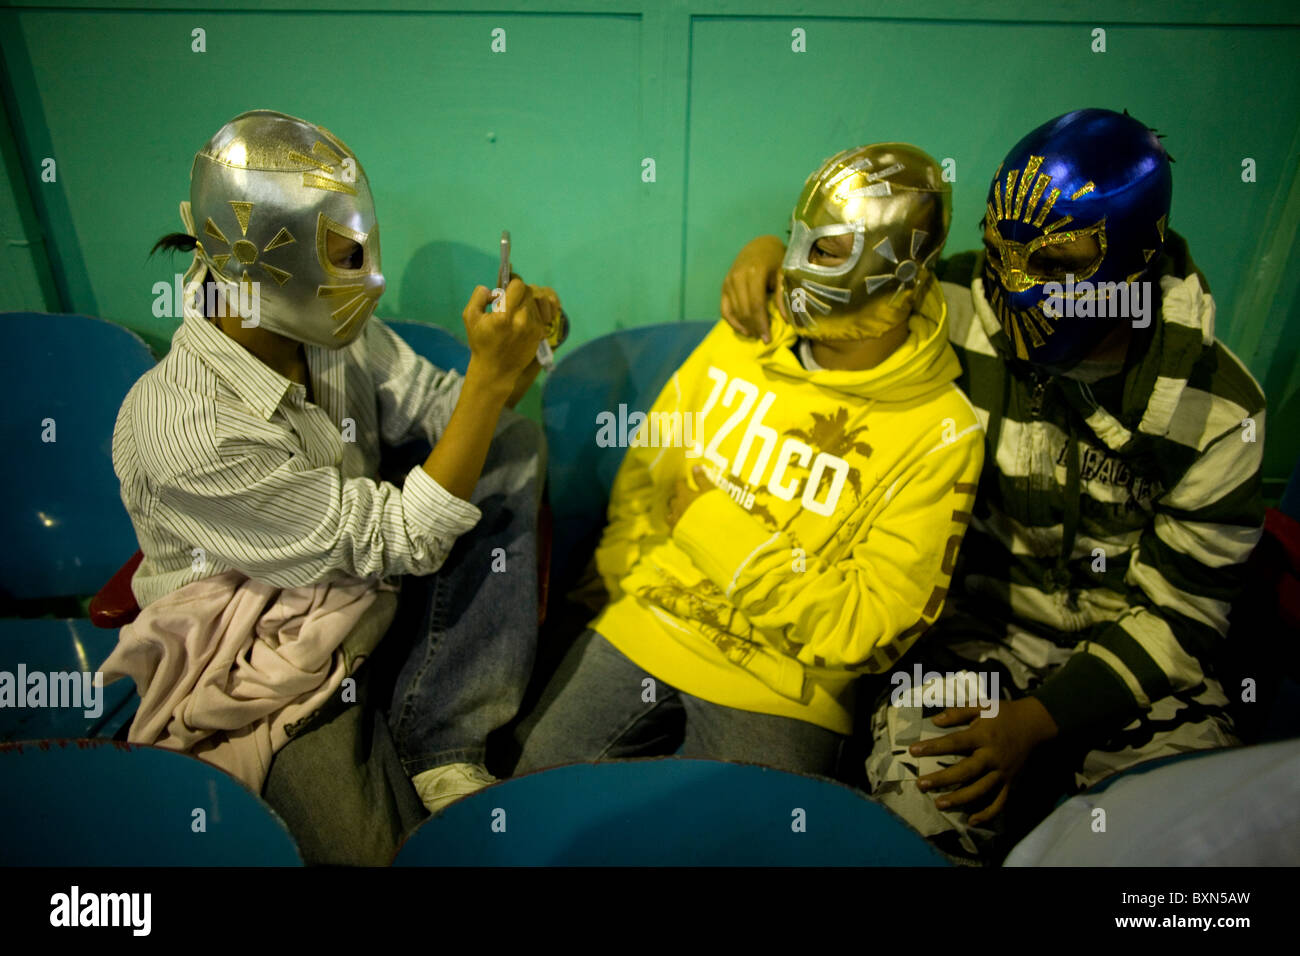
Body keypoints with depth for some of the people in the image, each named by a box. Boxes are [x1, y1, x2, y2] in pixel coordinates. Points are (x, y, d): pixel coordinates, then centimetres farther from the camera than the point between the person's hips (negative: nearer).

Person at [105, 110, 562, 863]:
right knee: (383, 847, -25)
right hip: (279, 657, -7)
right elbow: (402, 541, -27)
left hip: (375, 595, 7)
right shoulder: (180, 428, -29)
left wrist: (512, 350, -20)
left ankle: (441, 747, -12)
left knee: (512, 445, -13)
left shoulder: (334, 331, -8)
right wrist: (490, 378, -31)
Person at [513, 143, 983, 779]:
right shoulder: (743, 338, 4)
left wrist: (715, 528, -15)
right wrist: (626, 576, 0)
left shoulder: (940, 432, -10)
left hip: (779, 692, -3)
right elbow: (647, 463, 13)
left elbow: (863, 632, -13)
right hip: (642, 629, 4)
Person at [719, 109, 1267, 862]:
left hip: (1125, 653, 2)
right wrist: (772, 250, -14)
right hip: (977, 628, -1)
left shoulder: (1220, 410, -10)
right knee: (920, 802, -25)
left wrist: (1032, 723, -17)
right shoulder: (958, 309, -10)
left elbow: (1180, 611, -7)